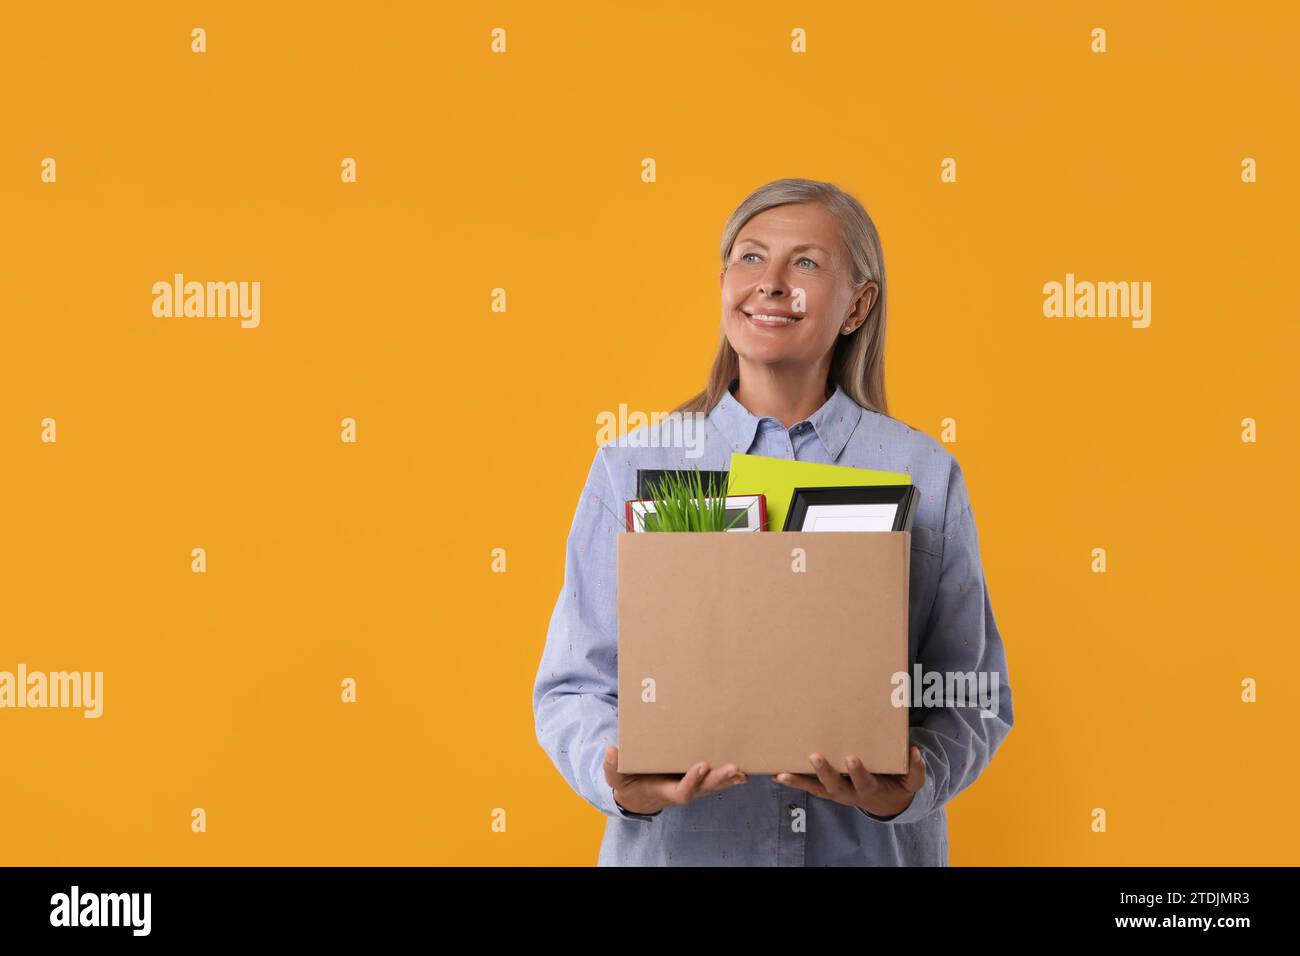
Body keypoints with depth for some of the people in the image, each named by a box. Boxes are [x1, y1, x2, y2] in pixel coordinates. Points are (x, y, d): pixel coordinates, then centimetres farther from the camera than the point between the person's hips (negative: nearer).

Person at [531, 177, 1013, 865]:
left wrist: (911, 787, -20)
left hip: (871, 850, 0)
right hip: (677, 846, 0)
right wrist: (616, 776, -21)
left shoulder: (925, 476, -3)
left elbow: (974, 698, -2)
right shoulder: (631, 469, -3)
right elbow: (574, 686, -2)